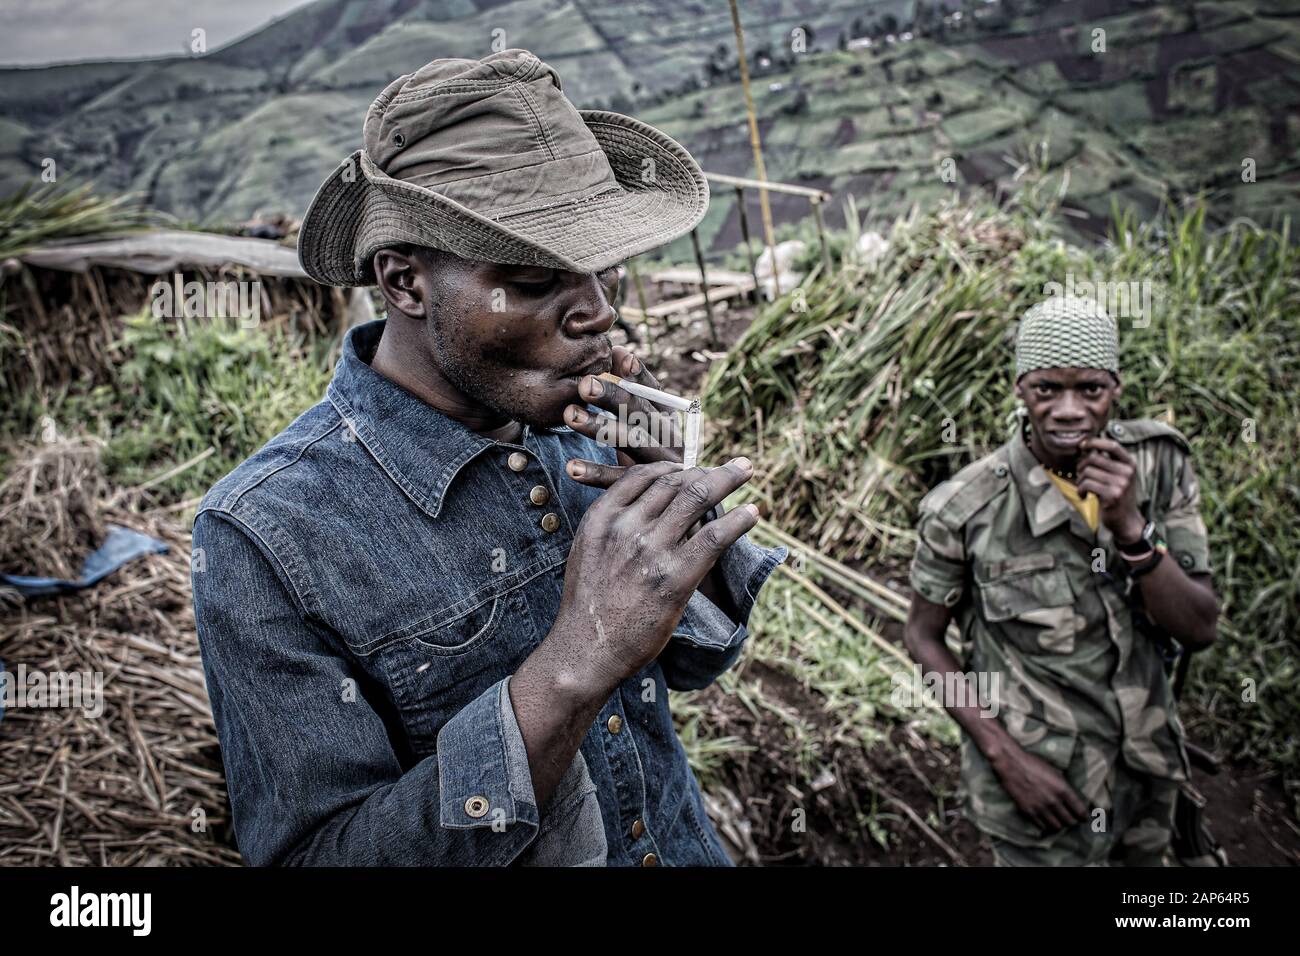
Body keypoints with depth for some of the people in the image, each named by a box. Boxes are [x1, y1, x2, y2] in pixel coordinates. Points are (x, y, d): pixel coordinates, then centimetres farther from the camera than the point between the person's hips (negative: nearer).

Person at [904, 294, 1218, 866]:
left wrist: (1131, 527, -28)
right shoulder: (964, 508, -21)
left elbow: (1199, 631, -12)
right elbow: (922, 635, -8)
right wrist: (1005, 756, -15)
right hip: (1037, 777, -4)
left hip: (1146, 769, 5)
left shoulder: (1160, 463, -11)